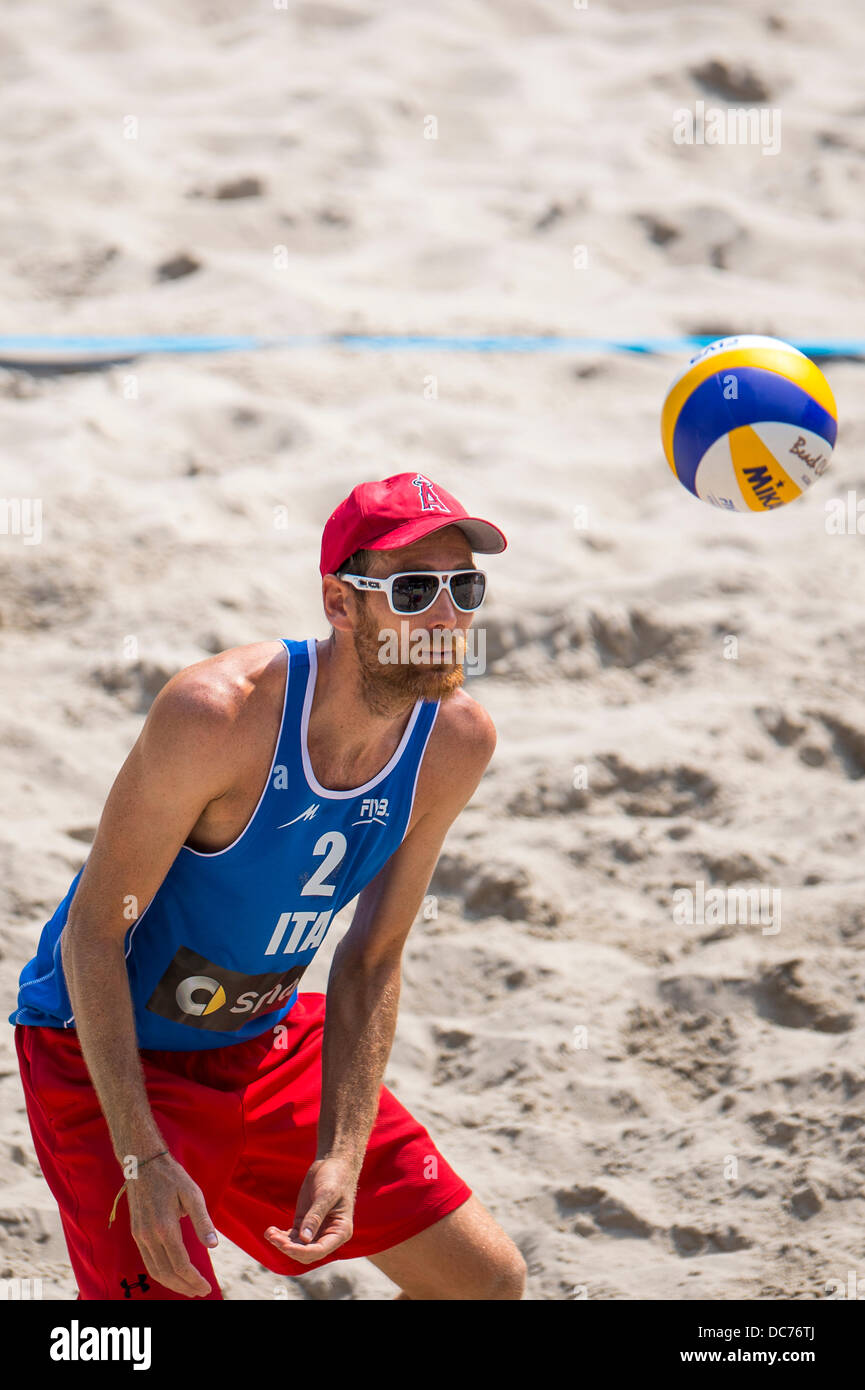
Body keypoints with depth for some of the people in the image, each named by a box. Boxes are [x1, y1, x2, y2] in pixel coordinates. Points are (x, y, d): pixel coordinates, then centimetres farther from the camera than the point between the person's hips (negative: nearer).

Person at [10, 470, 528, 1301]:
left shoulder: (456, 740, -11)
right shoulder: (214, 715, -30)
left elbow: (372, 961, -3)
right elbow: (93, 931, -24)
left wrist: (342, 1157, -14)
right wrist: (144, 1160, -29)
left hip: (268, 1043, 7)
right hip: (103, 1048, -7)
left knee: (491, 1280, 8)